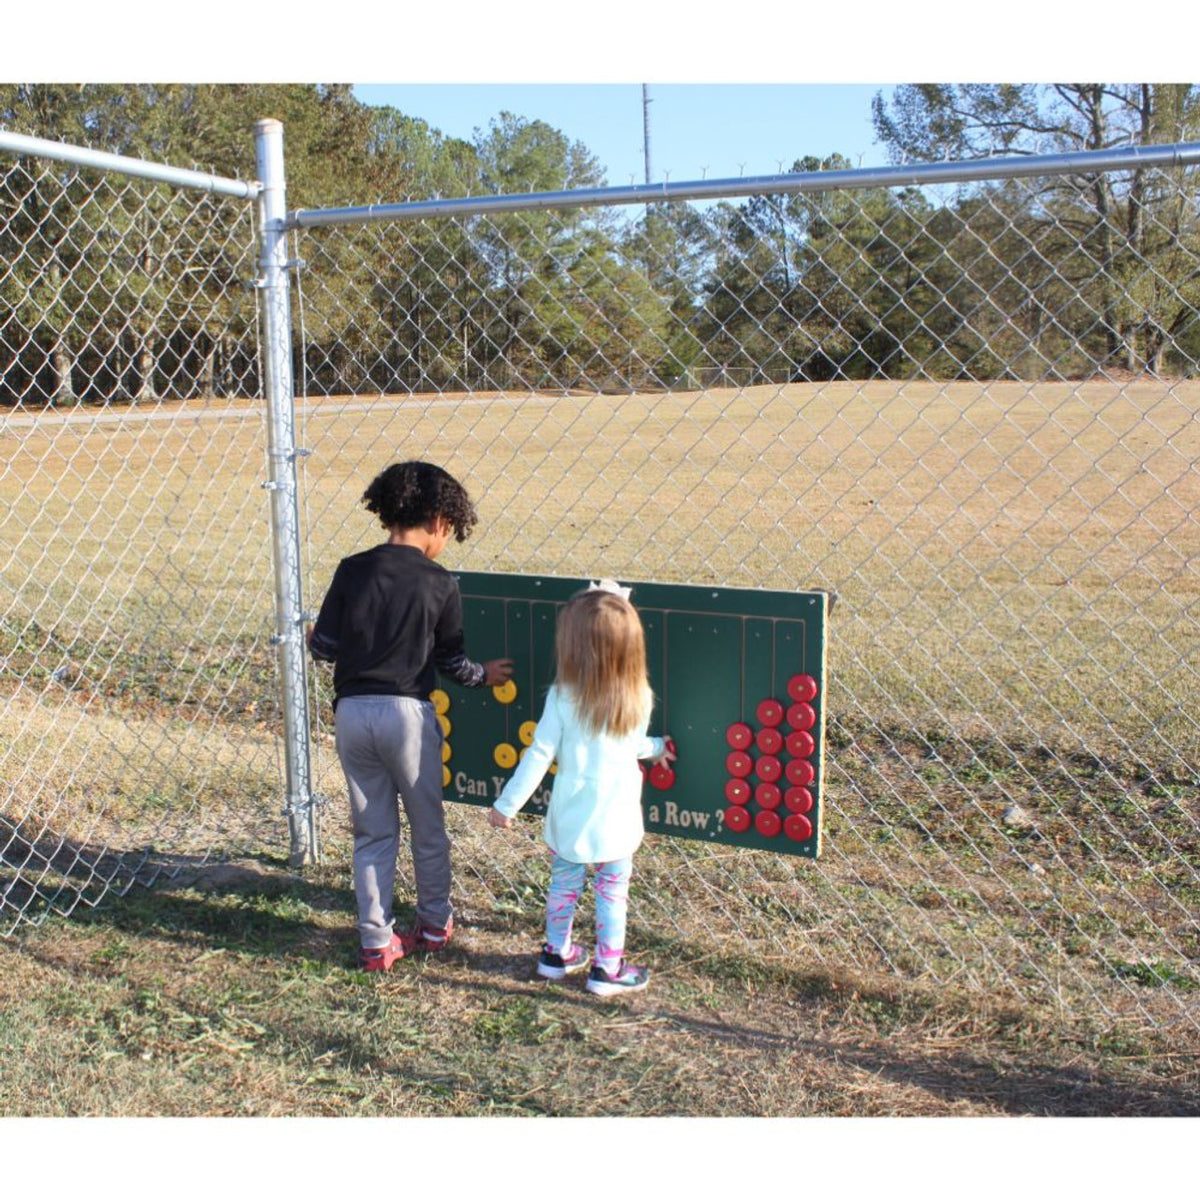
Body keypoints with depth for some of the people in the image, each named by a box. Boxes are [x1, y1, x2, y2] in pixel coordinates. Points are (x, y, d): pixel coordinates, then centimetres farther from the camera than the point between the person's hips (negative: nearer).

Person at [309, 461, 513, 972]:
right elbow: (452, 662, 2)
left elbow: (322, 646, 0)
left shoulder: (352, 571, -1)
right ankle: (435, 923, 32)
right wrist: (485, 675, 23)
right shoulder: (439, 584, -6)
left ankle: (376, 942, 18)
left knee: (371, 831, 14)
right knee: (428, 827, 17)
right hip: (406, 712, -2)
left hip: (351, 713, 3)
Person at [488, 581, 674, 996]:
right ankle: (608, 969, 21)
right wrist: (657, 747, 31)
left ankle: (556, 953, 36)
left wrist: (507, 804, -5)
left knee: (564, 884, 19)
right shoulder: (639, 697, -9)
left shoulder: (562, 696, -15)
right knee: (612, 891, 13)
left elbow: (539, 754, -14)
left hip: (570, 816, 0)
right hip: (617, 817, 0)